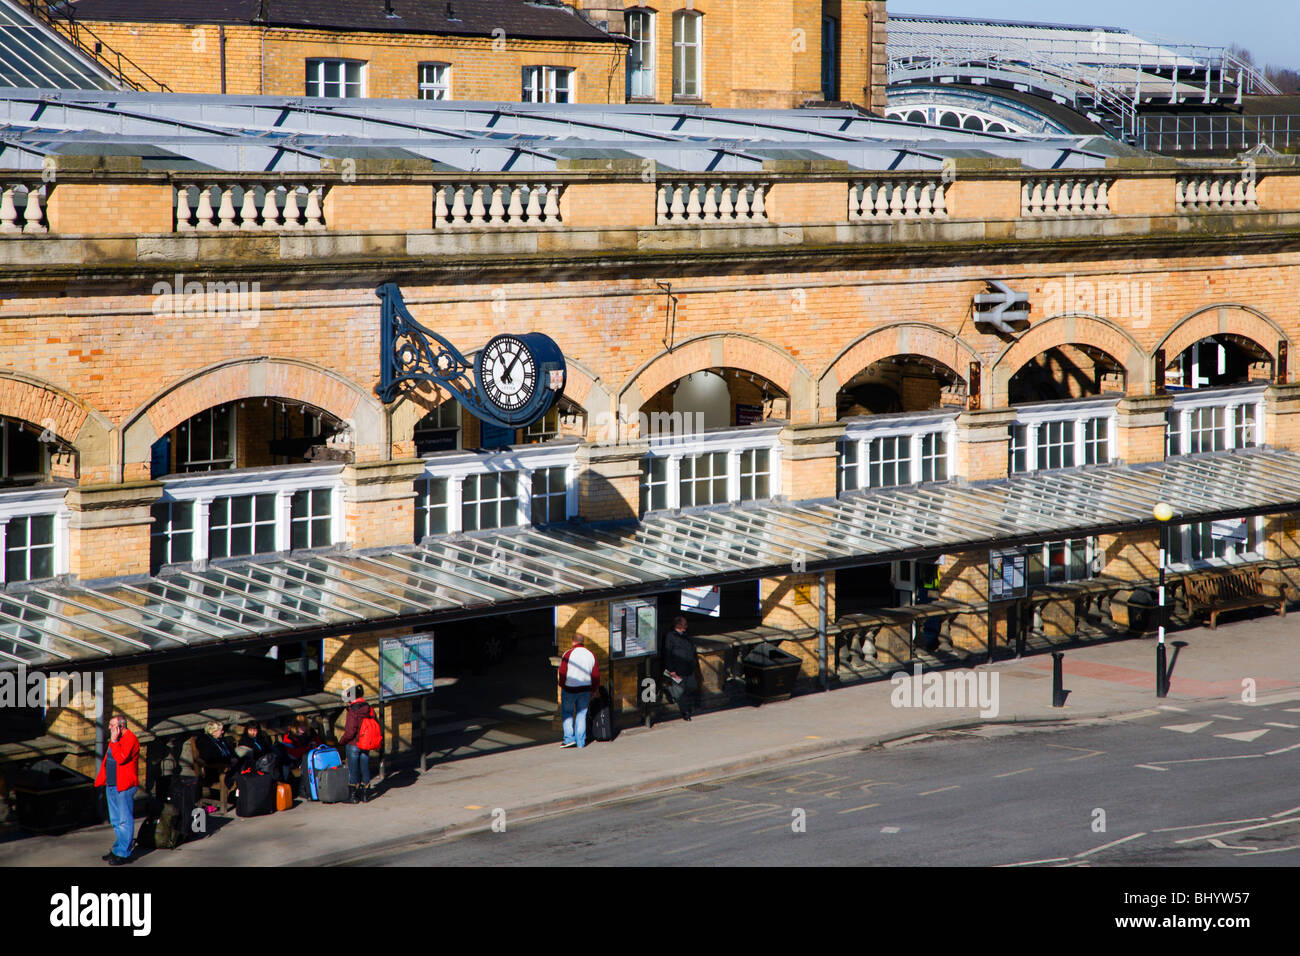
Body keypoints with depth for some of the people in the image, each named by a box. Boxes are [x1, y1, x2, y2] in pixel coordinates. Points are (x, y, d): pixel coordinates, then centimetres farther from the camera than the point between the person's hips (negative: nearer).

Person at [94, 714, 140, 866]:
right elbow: (107, 761, 23)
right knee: (116, 821, 15)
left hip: (124, 787, -10)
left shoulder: (130, 739, -13)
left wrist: (114, 741, -19)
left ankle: (123, 854, -5)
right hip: (111, 785, 10)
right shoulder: (114, 740, 17)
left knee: (125, 821, -6)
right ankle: (118, 849, 23)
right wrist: (101, 780, 19)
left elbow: (121, 758, -25)